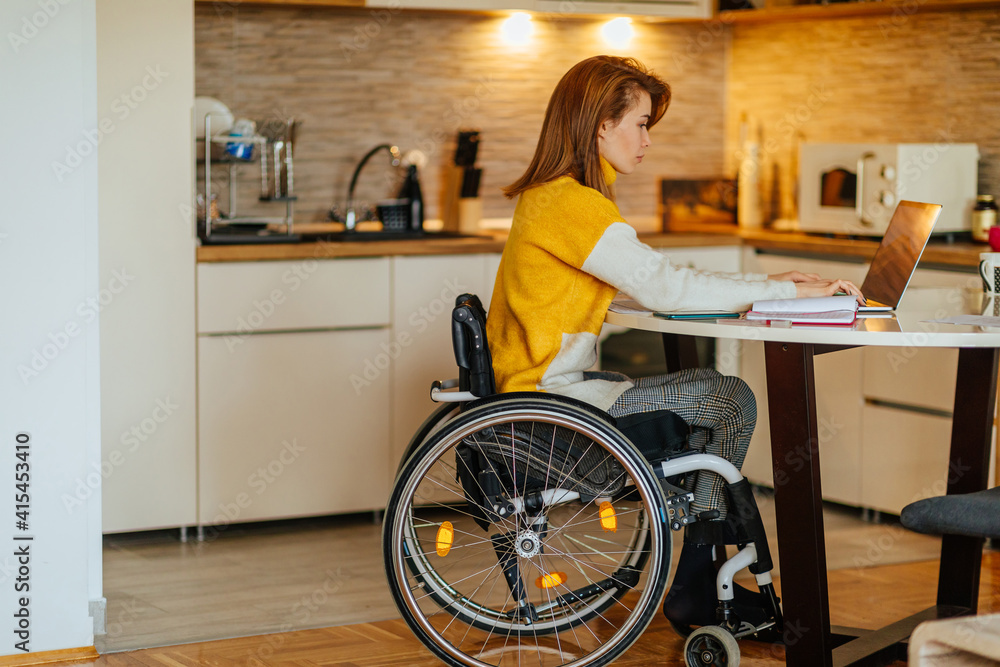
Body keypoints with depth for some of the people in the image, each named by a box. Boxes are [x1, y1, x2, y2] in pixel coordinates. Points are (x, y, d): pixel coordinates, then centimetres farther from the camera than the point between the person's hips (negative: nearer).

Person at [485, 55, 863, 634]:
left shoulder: (550, 196, 15)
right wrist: (785, 292, -13)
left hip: (552, 385, 10)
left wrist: (763, 284, 6)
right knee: (731, 400, -8)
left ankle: (700, 586, 13)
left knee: (723, 398, 13)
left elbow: (653, 282, 15)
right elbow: (664, 289, -21)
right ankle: (694, 592, 4)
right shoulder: (571, 203, -18)